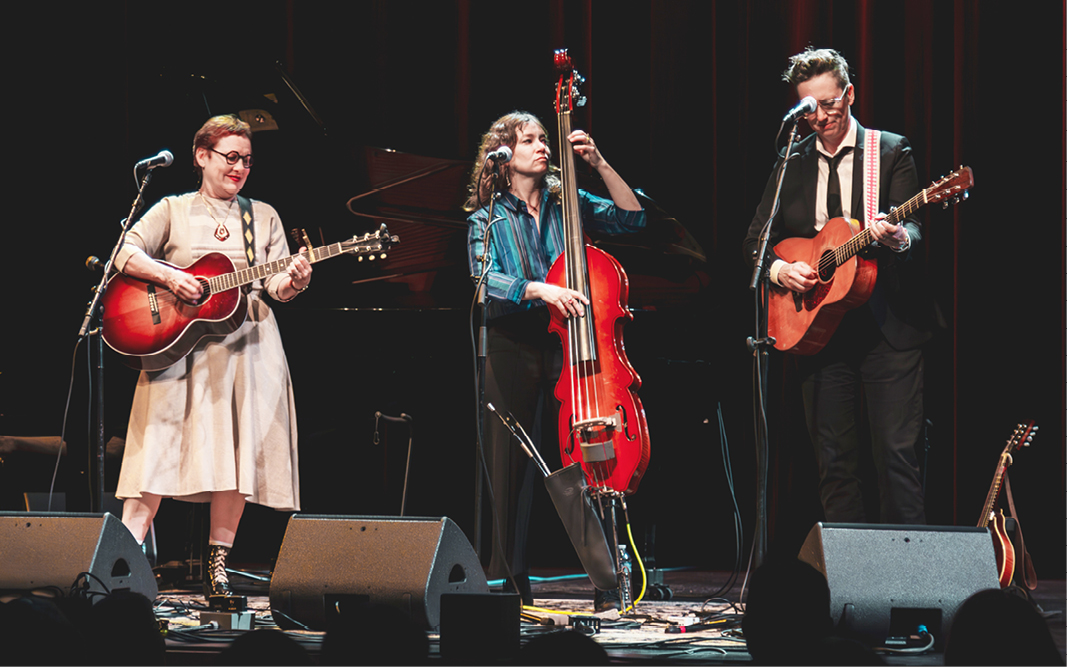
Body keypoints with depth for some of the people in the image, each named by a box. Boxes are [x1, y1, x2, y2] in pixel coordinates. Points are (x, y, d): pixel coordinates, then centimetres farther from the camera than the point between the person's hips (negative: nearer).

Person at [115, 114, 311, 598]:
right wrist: (169, 277, -16)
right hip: (177, 343, -3)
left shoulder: (264, 217, 16)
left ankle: (217, 567, 3)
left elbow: (274, 285, 9)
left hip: (246, 344, 3)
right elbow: (125, 253, -2)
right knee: (160, 449, -11)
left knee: (238, 453, -3)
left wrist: (292, 282, -14)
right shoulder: (174, 210, 8)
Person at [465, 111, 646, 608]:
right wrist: (539, 290, -25)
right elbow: (486, 281, -9)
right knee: (513, 465, 1)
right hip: (514, 348, -1)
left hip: (567, 344, 1)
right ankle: (511, 580, 8)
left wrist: (600, 165, -2)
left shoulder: (566, 204, 12)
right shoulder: (488, 219, 5)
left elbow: (631, 217, 6)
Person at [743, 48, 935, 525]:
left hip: (887, 328, -3)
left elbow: (912, 229, -8)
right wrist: (779, 269, -10)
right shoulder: (791, 162, 11)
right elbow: (755, 240, 11)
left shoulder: (891, 152, 2)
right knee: (833, 462, 4)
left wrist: (898, 239, -32)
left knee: (897, 453, -8)